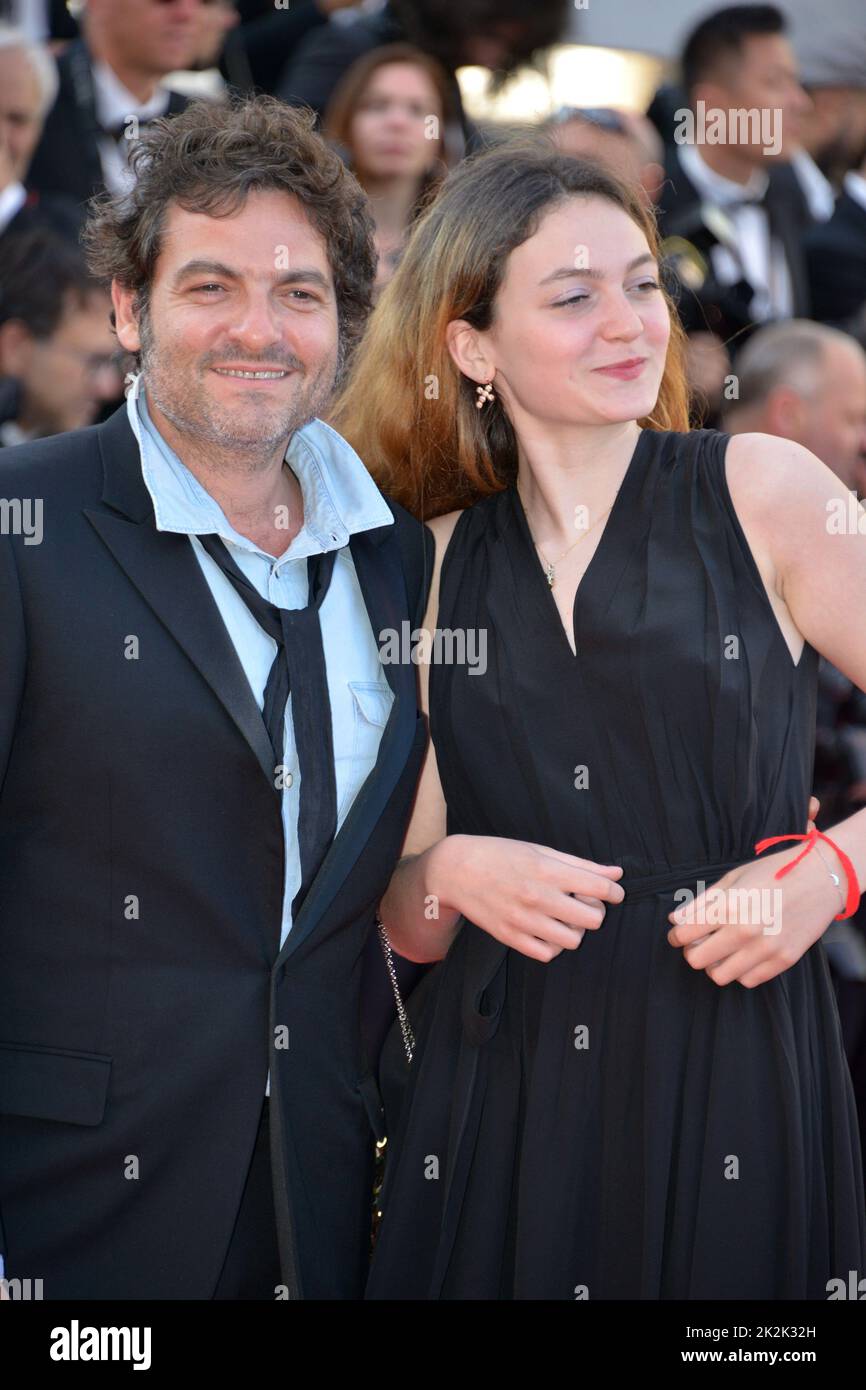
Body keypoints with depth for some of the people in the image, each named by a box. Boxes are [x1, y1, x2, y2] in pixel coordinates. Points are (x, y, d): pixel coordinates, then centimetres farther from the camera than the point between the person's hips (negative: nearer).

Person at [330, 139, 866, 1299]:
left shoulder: (760, 492, 0)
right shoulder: (439, 564, 8)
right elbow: (413, 928, 11)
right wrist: (446, 871, -9)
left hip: (733, 1090, -2)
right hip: (499, 1103, 2)